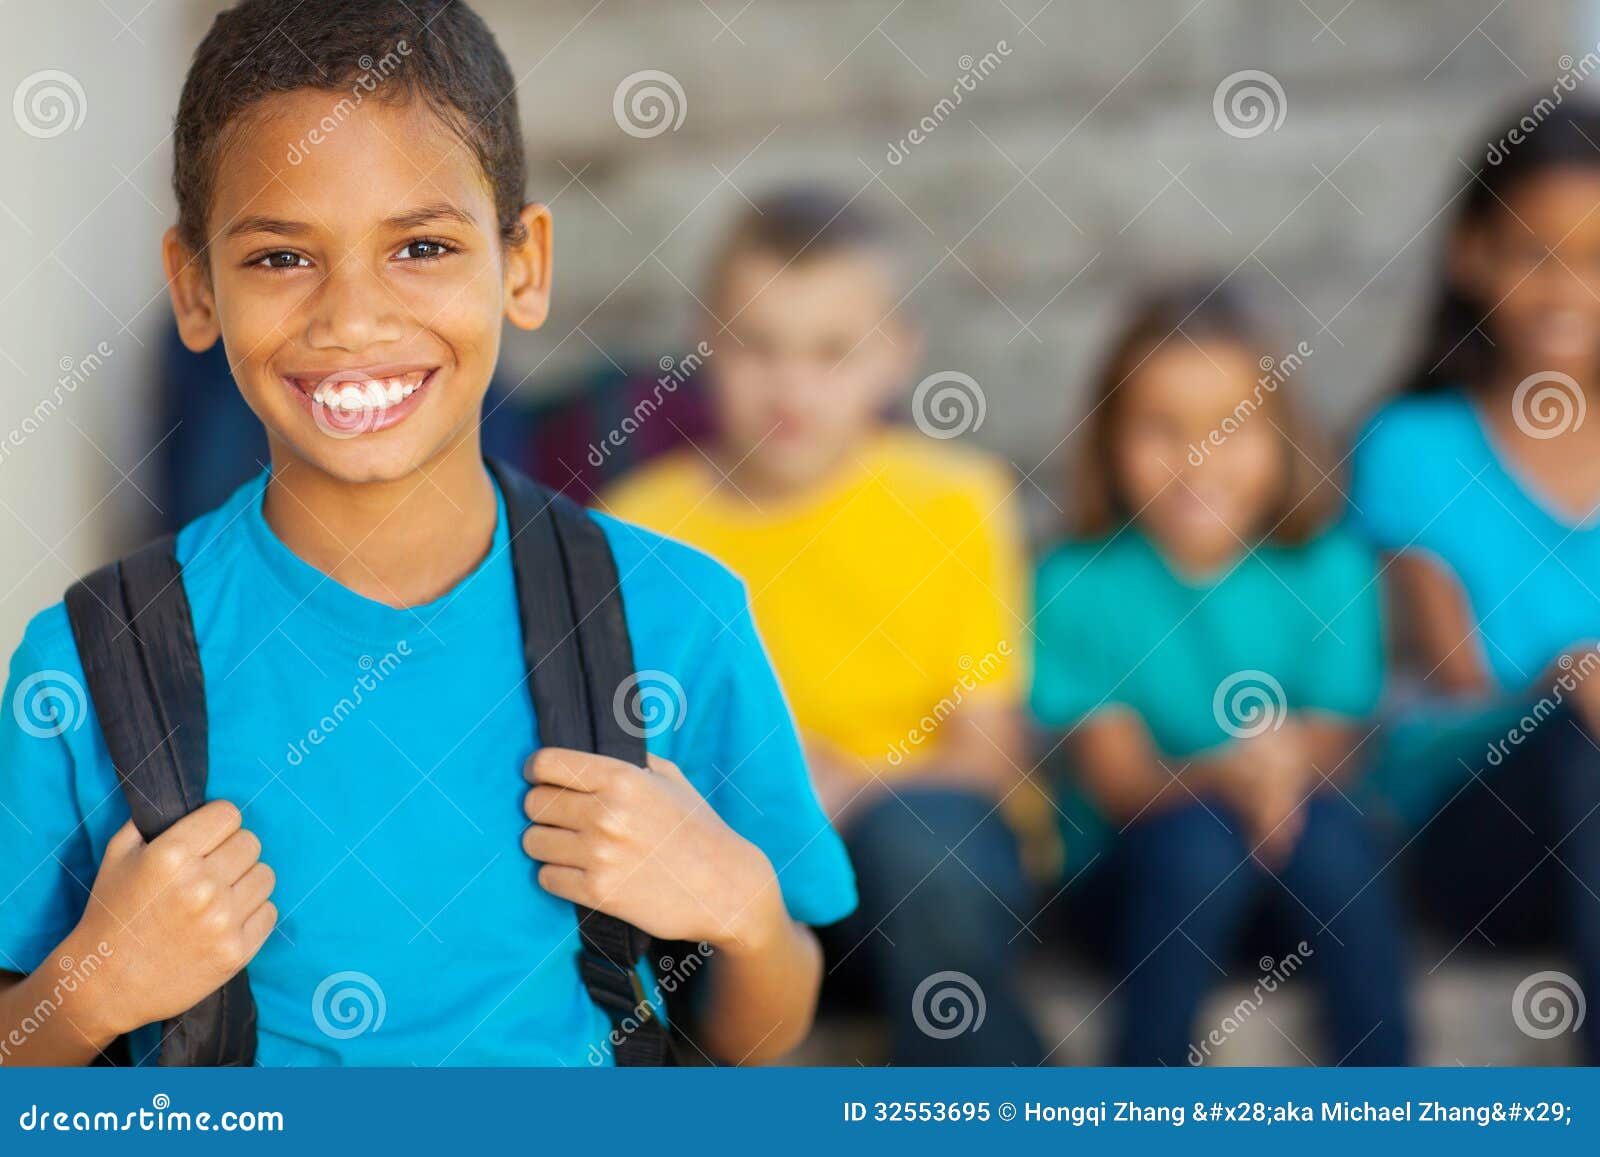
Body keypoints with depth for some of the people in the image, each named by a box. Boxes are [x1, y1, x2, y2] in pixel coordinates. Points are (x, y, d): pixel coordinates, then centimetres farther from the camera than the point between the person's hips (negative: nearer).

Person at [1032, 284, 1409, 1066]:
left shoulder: (1328, 569, -3)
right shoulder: (1078, 583, -8)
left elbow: (1333, 761, -6)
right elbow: (1120, 784, -13)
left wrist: (1288, 769, -31)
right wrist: (1220, 778, -35)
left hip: (1305, 885, 2)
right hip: (1143, 873, -1)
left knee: (1328, 829, -30)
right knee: (1199, 835, -32)